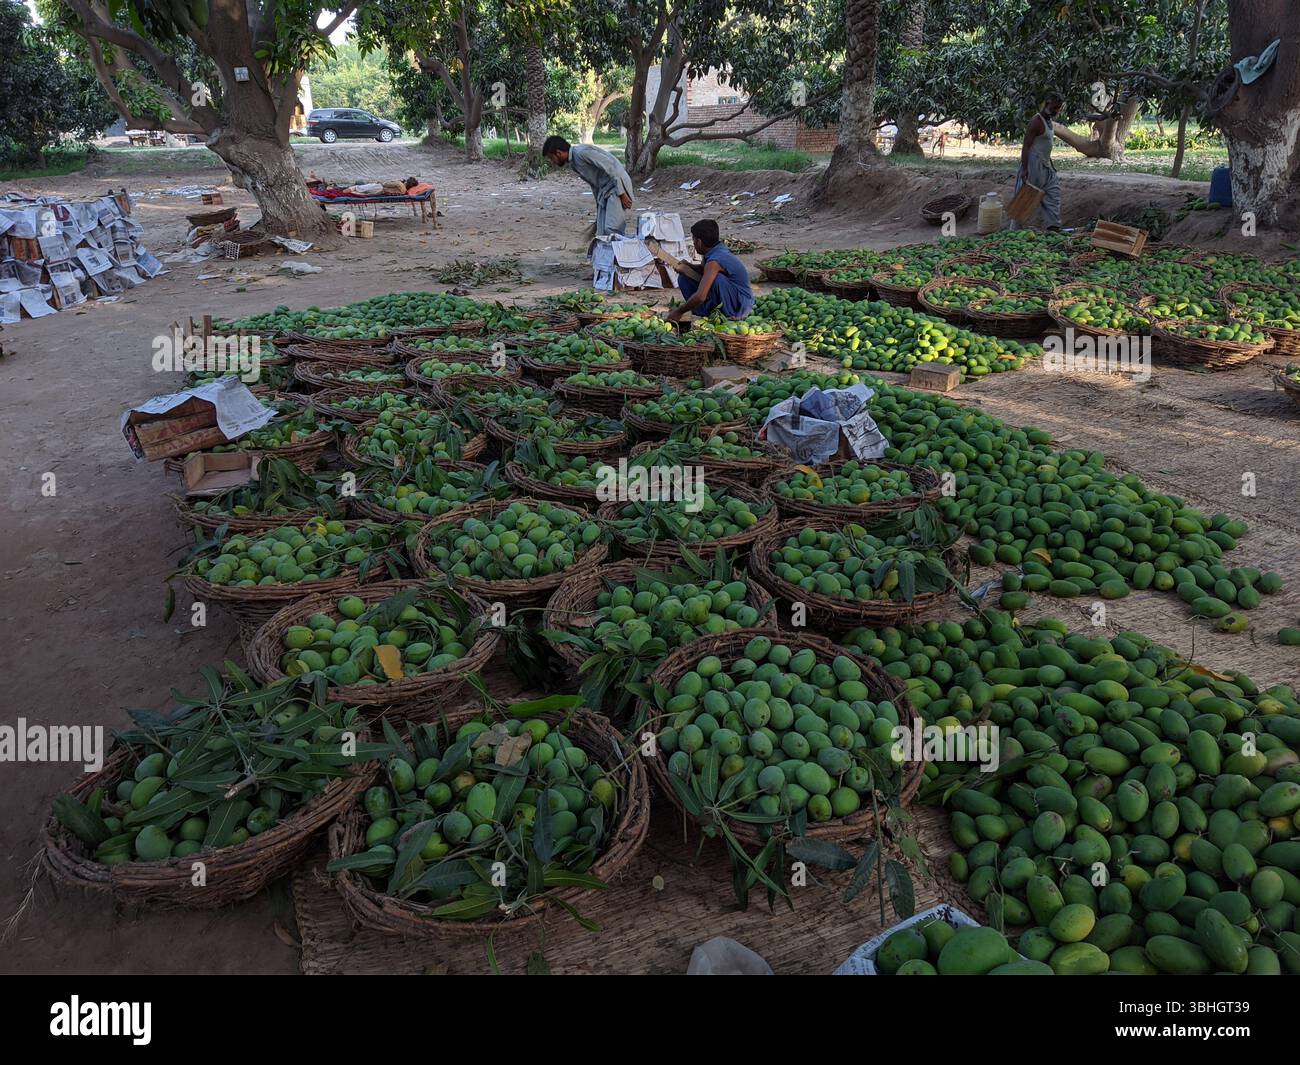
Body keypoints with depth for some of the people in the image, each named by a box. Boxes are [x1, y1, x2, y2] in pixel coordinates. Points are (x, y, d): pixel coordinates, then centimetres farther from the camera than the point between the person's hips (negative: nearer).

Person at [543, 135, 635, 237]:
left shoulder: (582, 152, -16)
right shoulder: (573, 162, 14)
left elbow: (610, 167, -20)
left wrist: (621, 194, -21)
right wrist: (599, 207, 26)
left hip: (617, 185, -9)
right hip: (605, 192, 9)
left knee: (612, 229, -20)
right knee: (602, 234, 4)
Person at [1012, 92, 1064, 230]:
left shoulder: (1048, 121, 14)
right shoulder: (1036, 121, -15)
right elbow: (1026, 146, -21)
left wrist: (1051, 164, 23)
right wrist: (1024, 169, -27)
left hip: (1045, 166, 10)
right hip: (1033, 165, -10)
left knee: (1054, 193, 7)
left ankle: (1054, 226, 8)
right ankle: (1015, 229, 3)